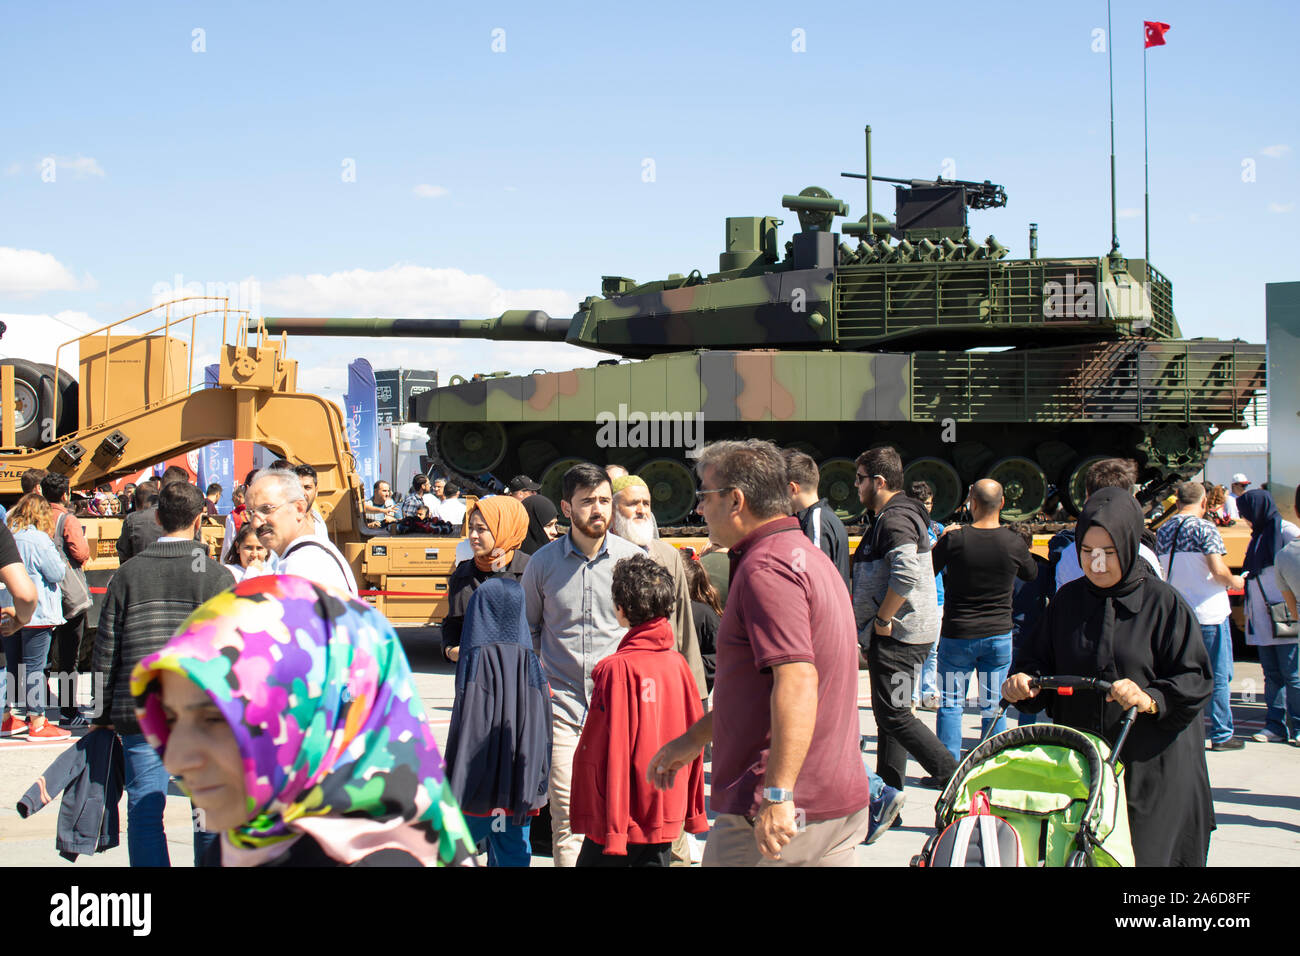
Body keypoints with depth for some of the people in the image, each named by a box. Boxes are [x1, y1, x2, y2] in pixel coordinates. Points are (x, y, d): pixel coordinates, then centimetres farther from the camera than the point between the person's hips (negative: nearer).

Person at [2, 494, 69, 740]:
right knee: (34, 666, -3)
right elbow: (57, 573, -12)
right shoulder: (39, 539, -15)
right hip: (36, 613, -7)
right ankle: (37, 723, 0)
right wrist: (60, 561, 6)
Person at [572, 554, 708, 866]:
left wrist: (612, 829, -12)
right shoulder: (678, 664, 1)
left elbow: (615, 751, -15)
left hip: (622, 819, -6)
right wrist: (694, 813, 16)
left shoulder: (618, 669, -15)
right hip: (666, 821, 6)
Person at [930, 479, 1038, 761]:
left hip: (958, 635, -2)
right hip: (998, 634, 2)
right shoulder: (1014, 543, -8)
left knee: (950, 703, 8)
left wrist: (940, 542, 11)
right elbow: (1031, 573, 12)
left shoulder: (954, 539, -14)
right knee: (993, 705, 10)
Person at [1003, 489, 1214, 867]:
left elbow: (1196, 679, -7)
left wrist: (1151, 699, -24)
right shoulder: (1067, 600, 9)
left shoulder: (1163, 604, -4)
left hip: (1150, 768, -3)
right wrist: (1022, 681, -8)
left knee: (1144, 853, -4)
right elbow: (1037, 661, 13)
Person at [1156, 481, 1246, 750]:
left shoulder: (1163, 530, 7)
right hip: (1209, 612, -6)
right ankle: (1221, 735, 6)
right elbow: (1218, 571, -19)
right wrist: (1234, 582, 1)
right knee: (1219, 676, 3)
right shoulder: (1204, 528, -11)